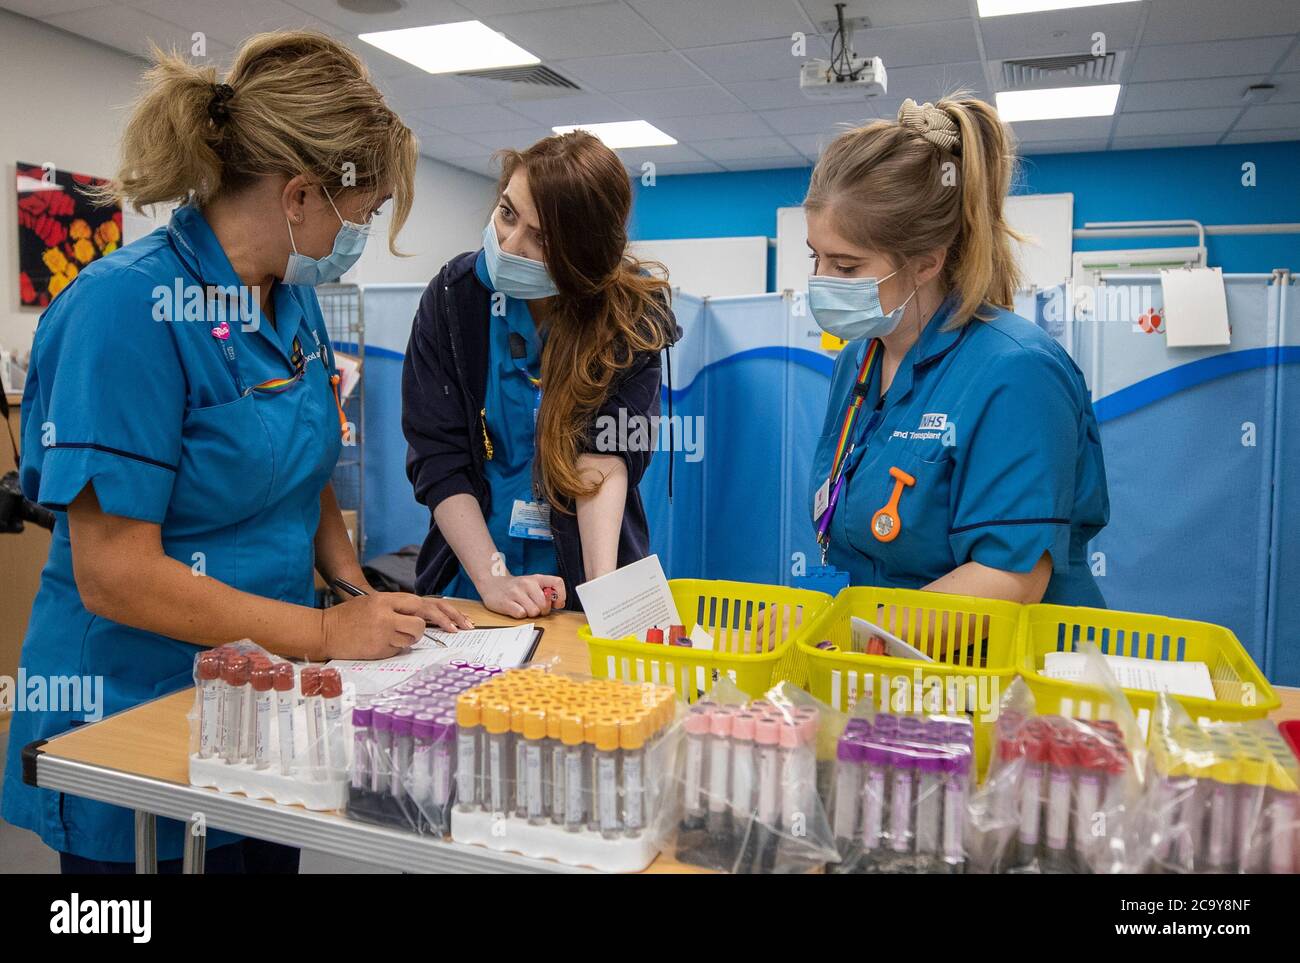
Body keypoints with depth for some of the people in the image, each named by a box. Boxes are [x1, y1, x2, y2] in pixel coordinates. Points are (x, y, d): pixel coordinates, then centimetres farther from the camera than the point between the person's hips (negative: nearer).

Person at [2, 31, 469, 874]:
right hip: (139, 719, -7)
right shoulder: (130, 307, -22)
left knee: (272, 857, 20)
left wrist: (359, 589, -3)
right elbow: (114, 576, -23)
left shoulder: (295, 300, 1)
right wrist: (327, 633, -19)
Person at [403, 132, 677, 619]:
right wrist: (493, 577, -17)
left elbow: (606, 455, -17)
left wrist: (603, 586, -30)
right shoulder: (454, 295, -4)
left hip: (584, 580, -1)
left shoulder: (633, 310, -8)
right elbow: (439, 458, -7)